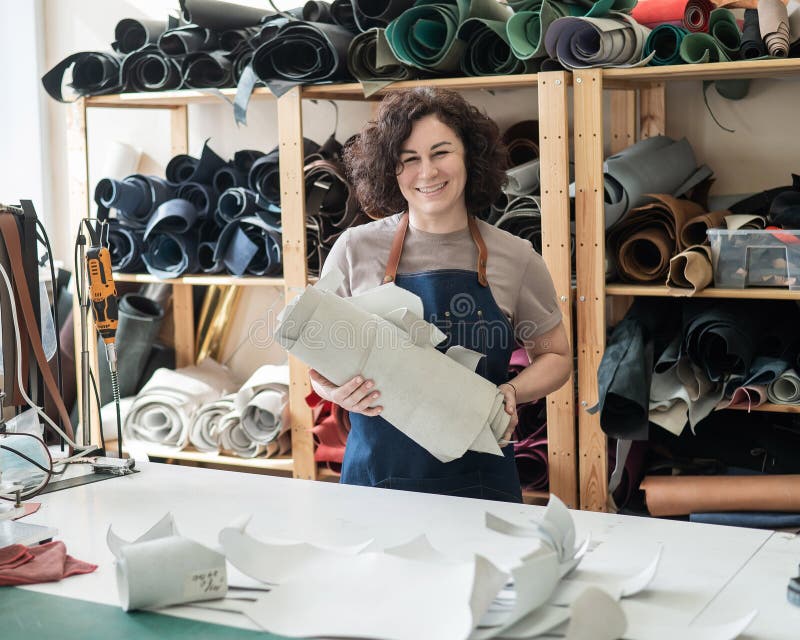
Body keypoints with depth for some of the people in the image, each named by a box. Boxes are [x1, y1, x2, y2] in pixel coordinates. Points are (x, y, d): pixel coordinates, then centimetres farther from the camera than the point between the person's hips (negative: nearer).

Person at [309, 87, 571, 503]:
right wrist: (338, 392, -16)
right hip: (377, 470, 0)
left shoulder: (515, 258, -1)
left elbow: (555, 356, 11)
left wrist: (511, 393, -9)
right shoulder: (356, 250, -1)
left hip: (479, 476, 1)